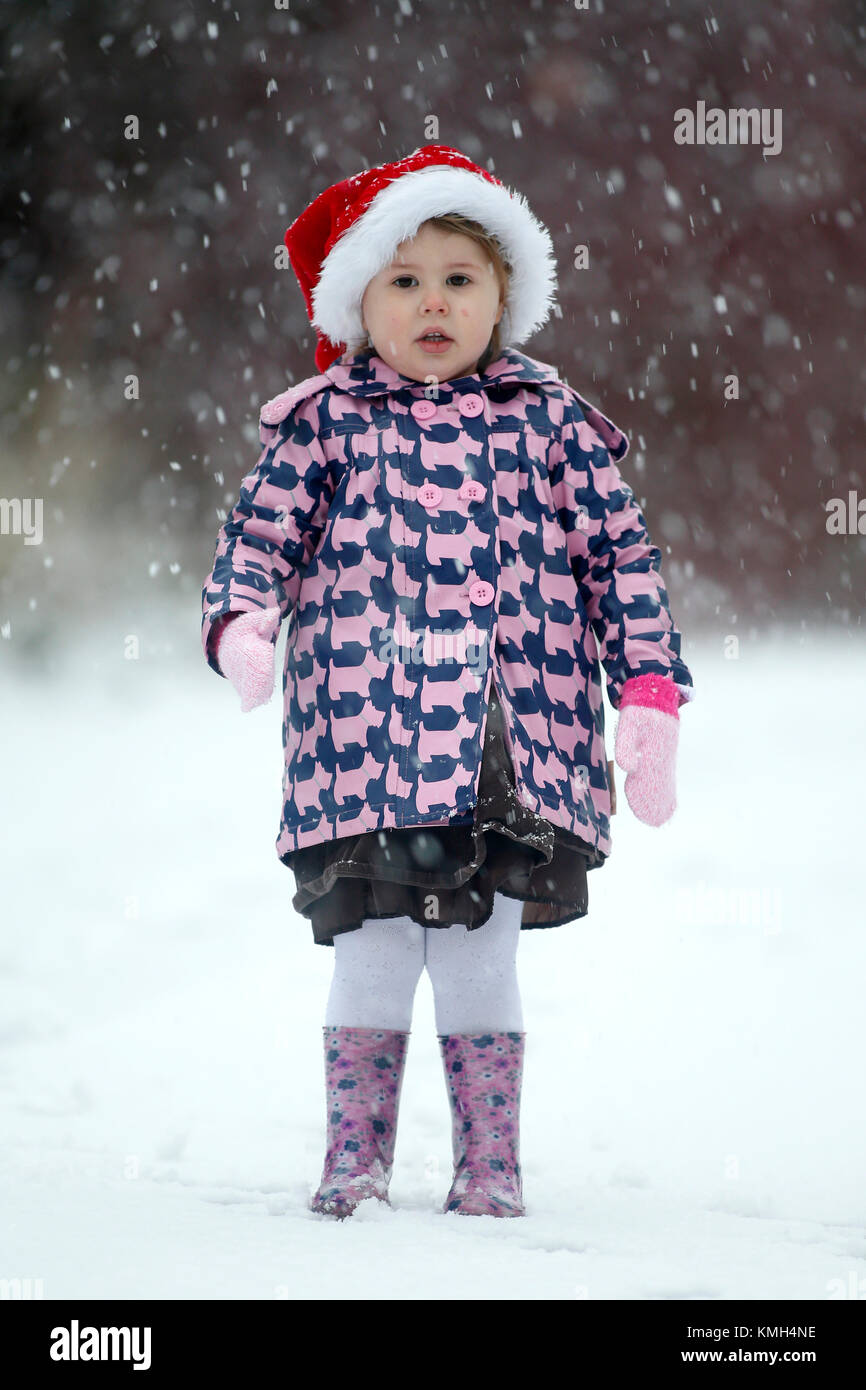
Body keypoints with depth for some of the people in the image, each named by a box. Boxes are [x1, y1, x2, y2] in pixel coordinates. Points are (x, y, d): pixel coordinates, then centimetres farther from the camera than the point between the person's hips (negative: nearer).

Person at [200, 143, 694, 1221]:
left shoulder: (549, 417, 9)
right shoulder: (323, 421, 7)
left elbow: (618, 555, 10)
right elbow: (260, 532, 6)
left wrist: (648, 695, 4)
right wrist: (241, 621, -16)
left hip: (516, 755, 1)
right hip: (365, 739, 0)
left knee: (482, 958, 4)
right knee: (372, 955, 1)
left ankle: (490, 1163, 14)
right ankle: (354, 1159, 14)